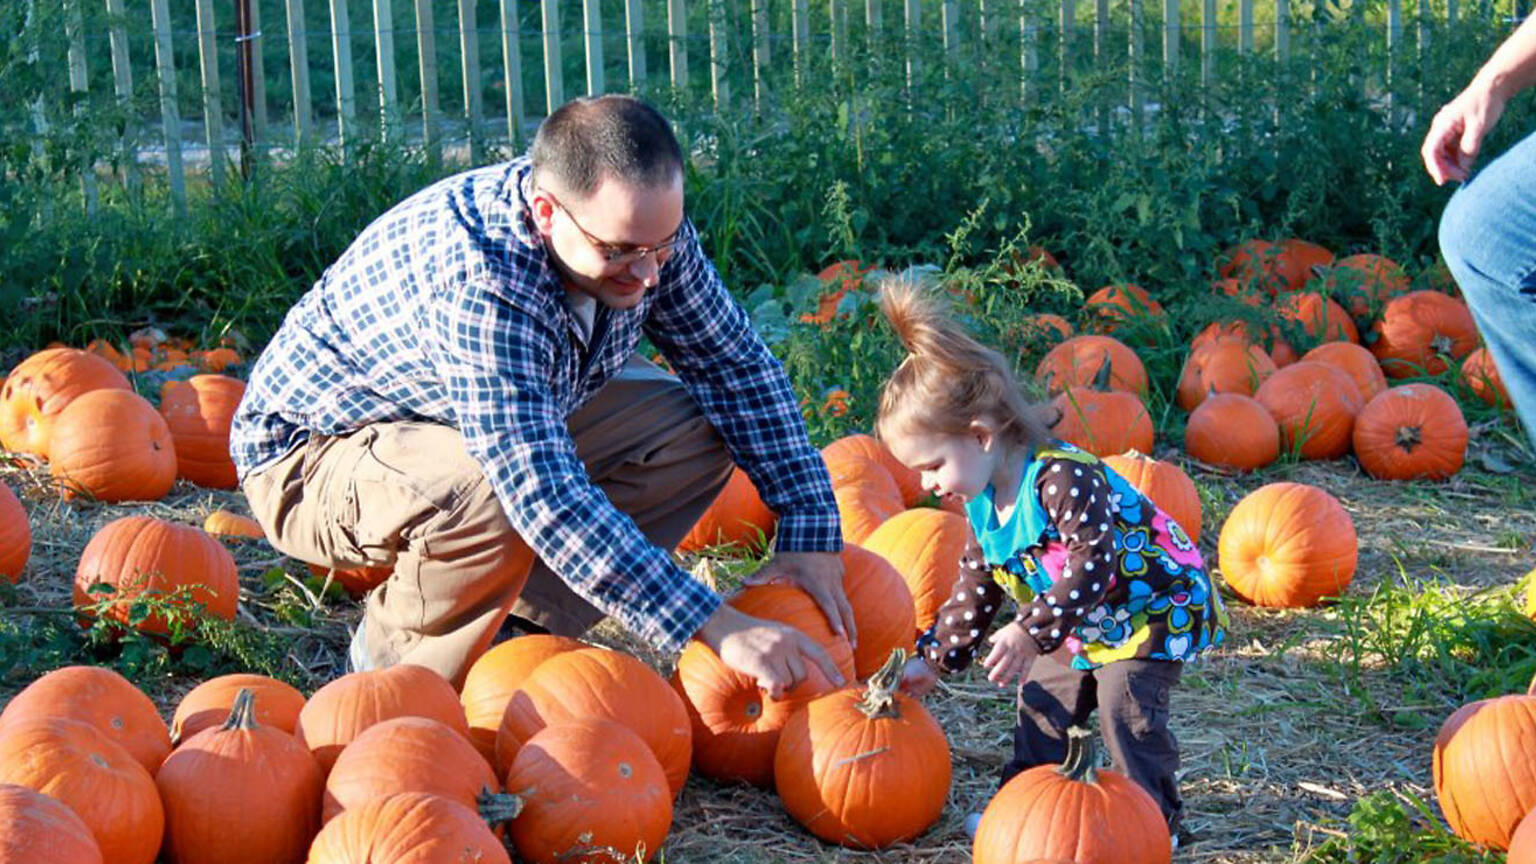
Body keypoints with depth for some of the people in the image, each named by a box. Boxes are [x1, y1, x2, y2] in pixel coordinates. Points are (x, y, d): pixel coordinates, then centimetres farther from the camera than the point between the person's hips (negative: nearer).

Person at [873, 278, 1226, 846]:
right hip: (1086, 623, 9)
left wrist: (1031, 632, -40)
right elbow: (974, 591, 9)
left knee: (1125, 704, -16)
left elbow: (1094, 562, -37)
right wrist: (933, 660, 6)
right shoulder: (982, 505, -2)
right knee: (1043, 699, 8)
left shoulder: (1063, 479, -32)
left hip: (1156, 605, -9)